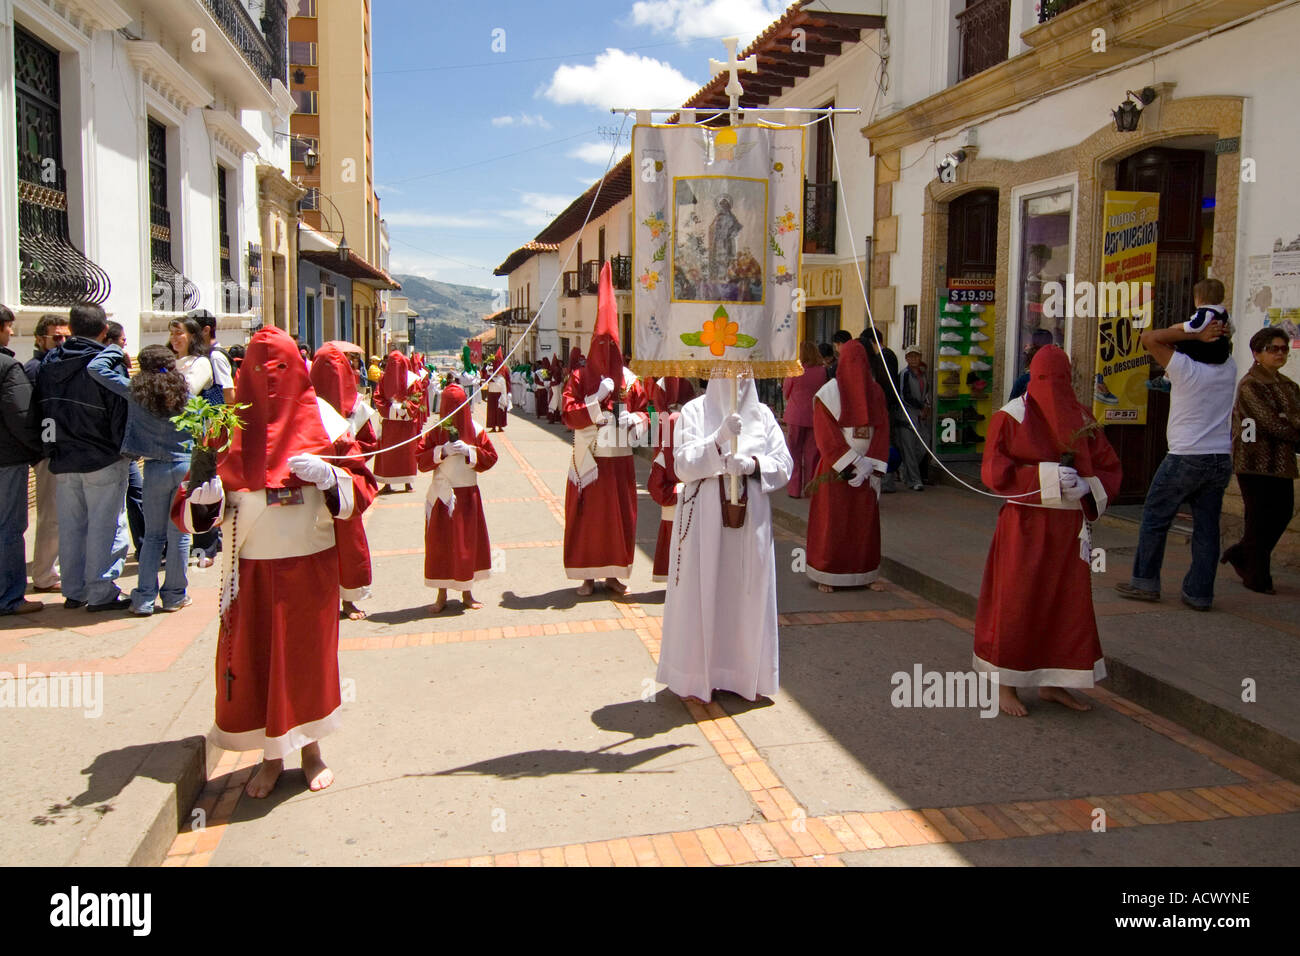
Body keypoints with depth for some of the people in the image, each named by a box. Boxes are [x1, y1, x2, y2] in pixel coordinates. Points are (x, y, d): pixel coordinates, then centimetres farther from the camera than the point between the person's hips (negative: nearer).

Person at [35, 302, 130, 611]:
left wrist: (55, 450, 17)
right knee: (105, 527, 2)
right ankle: (101, 593, 5)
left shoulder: (49, 363, 5)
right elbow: (120, 415, -13)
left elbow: (41, 411, 10)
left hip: (63, 463, 6)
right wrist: (122, 451, 0)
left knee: (70, 528, 14)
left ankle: (73, 591, 22)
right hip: (103, 462, -6)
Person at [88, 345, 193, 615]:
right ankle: (175, 595, 13)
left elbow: (95, 367, -2)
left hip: (155, 469, 0)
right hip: (186, 466, 0)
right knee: (179, 533, 6)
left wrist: (116, 352, 13)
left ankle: (144, 598, 7)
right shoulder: (185, 392, -2)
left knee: (153, 535, 10)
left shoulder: (135, 391, -4)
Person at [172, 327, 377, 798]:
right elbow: (192, 509, 1)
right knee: (253, 658, 6)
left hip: (311, 564, 0)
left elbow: (363, 488, -2)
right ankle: (271, 755, 24)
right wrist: (203, 497, -21)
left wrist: (329, 476, -20)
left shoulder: (321, 420, 0)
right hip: (252, 568, 1)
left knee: (309, 654, 8)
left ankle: (310, 748, 27)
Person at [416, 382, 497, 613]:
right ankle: (442, 595, 14)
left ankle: (467, 592, 20)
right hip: (442, 495, 0)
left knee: (468, 542, 6)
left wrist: (469, 451, -16)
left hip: (467, 495, 1)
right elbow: (420, 460, -4)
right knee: (440, 543, 2)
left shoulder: (475, 430, 1)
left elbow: (490, 458, -1)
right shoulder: (435, 431, 0)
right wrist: (441, 451, -18)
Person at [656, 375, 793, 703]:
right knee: (701, 593, 0)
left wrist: (753, 464, -16)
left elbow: (784, 465, 3)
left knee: (748, 594, 6)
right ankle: (695, 676, 12)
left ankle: (747, 673, 20)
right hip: (704, 516, -3)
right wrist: (719, 437, -23)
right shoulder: (695, 411, 0)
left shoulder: (762, 414, 7)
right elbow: (683, 465, -10)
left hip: (750, 518, 3)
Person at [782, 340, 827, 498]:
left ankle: (795, 489, 9)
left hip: (796, 416, -2)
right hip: (815, 417, 2)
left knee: (794, 454, 8)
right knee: (812, 453, 9)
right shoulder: (823, 371, -4)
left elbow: (786, 393, 0)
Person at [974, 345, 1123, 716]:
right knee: (1015, 601, 0)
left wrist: (1085, 486, -12)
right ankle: (1006, 684, 13)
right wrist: (1044, 476, -19)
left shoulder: (1081, 418, 7)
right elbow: (994, 472, -11)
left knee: (1067, 601, 8)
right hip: (1024, 525, -5)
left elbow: (1109, 468, 8)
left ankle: (1050, 681, 22)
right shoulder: (1011, 416, -6)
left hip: (1068, 528, 5)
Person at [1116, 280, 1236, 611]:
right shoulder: (1229, 371, 6)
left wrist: (1193, 334, -7)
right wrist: (1214, 336, 10)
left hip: (1186, 457, -5)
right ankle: (1200, 592, 9)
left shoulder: (1185, 368, -11)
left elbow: (1149, 337, -7)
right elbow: (1223, 350, 28)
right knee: (1207, 527, 7)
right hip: (1221, 458, 6)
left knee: (1154, 518, 7)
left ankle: (1145, 582, 10)